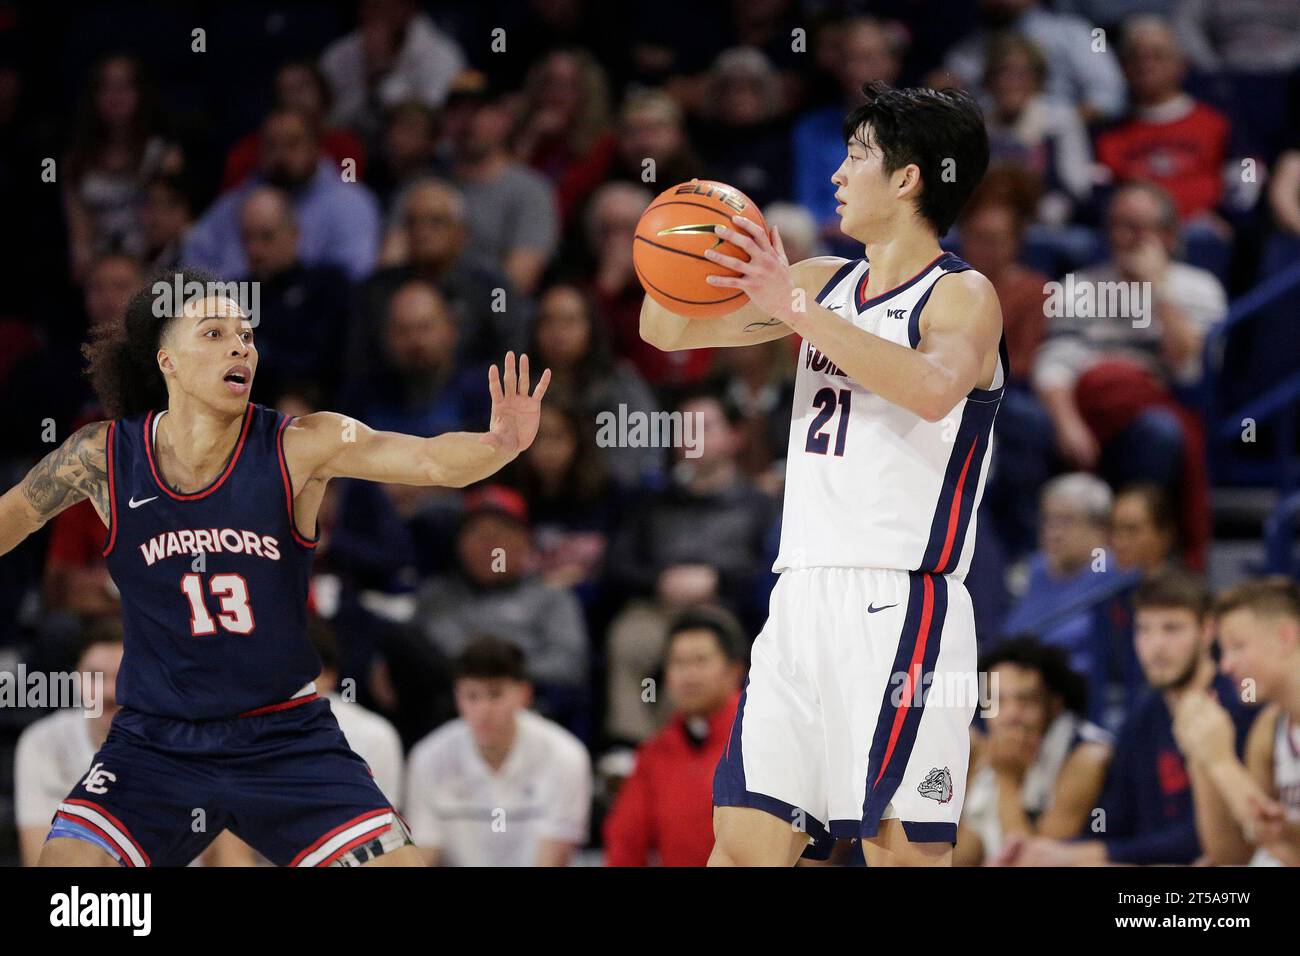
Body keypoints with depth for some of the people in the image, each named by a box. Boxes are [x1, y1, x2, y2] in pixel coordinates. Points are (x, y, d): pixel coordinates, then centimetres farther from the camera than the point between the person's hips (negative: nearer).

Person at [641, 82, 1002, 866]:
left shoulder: (963, 297, -4)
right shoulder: (826, 283, 18)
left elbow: (933, 389, -26)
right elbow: (669, 331, 23)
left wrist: (798, 311, -27)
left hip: (900, 603, -7)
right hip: (804, 598, 7)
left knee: (902, 848, -10)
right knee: (744, 839, 4)